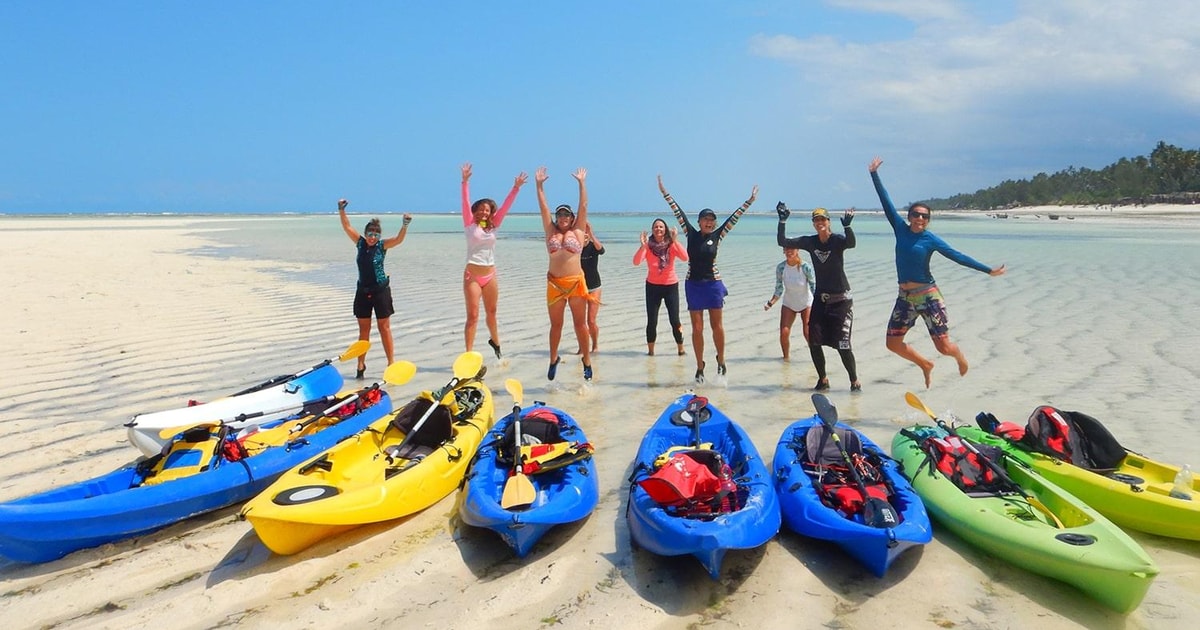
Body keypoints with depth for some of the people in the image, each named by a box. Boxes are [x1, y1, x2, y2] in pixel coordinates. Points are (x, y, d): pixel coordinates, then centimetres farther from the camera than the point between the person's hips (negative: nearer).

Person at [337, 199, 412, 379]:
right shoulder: (360, 243, 4)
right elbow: (347, 227, 5)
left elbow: (399, 239, -22)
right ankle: (361, 364, 16)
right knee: (363, 329, 9)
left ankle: (391, 362, 7)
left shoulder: (382, 245, -6)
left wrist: (405, 225, -37)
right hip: (363, 291, 3)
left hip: (380, 290, -3)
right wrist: (341, 210, -6)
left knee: (384, 328, 1)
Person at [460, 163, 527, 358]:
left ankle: (495, 341, 42)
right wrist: (465, 181, -20)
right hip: (472, 275, -4)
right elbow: (466, 202, -11)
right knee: (473, 316, -7)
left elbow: (505, 207, 3)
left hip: (490, 275, 4)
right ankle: (468, 354, -5)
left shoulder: (493, 226, 9)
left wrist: (516, 188, -3)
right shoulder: (470, 225, 0)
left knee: (491, 313, 19)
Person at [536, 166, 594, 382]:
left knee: (580, 323, 5)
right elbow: (543, 207, 7)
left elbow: (583, 206, 3)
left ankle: (587, 360, 13)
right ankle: (553, 358, 26)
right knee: (556, 324, 10)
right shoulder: (551, 231, 9)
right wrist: (539, 185, 4)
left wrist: (582, 183, 1)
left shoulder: (578, 231, 5)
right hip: (555, 283, 2)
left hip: (576, 282, -2)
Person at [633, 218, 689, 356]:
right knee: (651, 321, -1)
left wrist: (675, 241, -27)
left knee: (674, 320, -1)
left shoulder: (671, 245, -5)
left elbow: (685, 258, -22)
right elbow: (636, 262, -19)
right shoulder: (648, 246, -5)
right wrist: (643, 246, -30)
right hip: (653, 286, 0)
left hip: (671, 286, 0)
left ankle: (681, 349, 14)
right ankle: (650, 350, 12)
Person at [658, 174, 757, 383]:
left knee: (717, 326, 5)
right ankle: (700, 367, 11)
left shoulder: (717, 236, 1)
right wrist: (665, 193, 0)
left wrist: (749, 202, -4)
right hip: (693, 285, 0)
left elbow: (733, 218, -1)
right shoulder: (691, 234, 0)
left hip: (713, 284, 0)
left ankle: (721, 359, 24)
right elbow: (678, 212, -1)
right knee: (697, 328, 4)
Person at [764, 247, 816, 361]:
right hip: (788, 304, 2)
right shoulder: (780, 267, -17)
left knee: (808, 333, -9)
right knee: (784, 333, -7)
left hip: (806, 303, -2)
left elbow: (814, 287, -19)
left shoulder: (805, 267, -25)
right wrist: (770, 303, -20)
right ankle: (785, 357, 17)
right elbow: (779, 289, -6)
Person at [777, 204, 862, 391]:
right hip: (820, 298, 5)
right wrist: (782, 221, -13)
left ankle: (855, 382, 7)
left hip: (841, 299, -5)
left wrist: (847, 226, -50)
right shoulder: (809, 242, 2)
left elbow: (851, 243, -33)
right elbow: (782, 242, -1)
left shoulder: (837, 240, -11)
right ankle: (823, 379, 20)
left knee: (843, 344, -9)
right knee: (813, 342, 3)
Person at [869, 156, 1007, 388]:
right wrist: (874, 174, 7)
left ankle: (959, 355, 36)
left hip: (927, 295, -4)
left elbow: (958, 256, -5)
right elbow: (886, 202, 5)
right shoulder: (900, 229, 2)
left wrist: (988, 270, -9)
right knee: (893, 343, 4)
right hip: (905, 297, 4)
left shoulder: (931, 239, -5)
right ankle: (925, 365, 31)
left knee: (944, 346, -3)